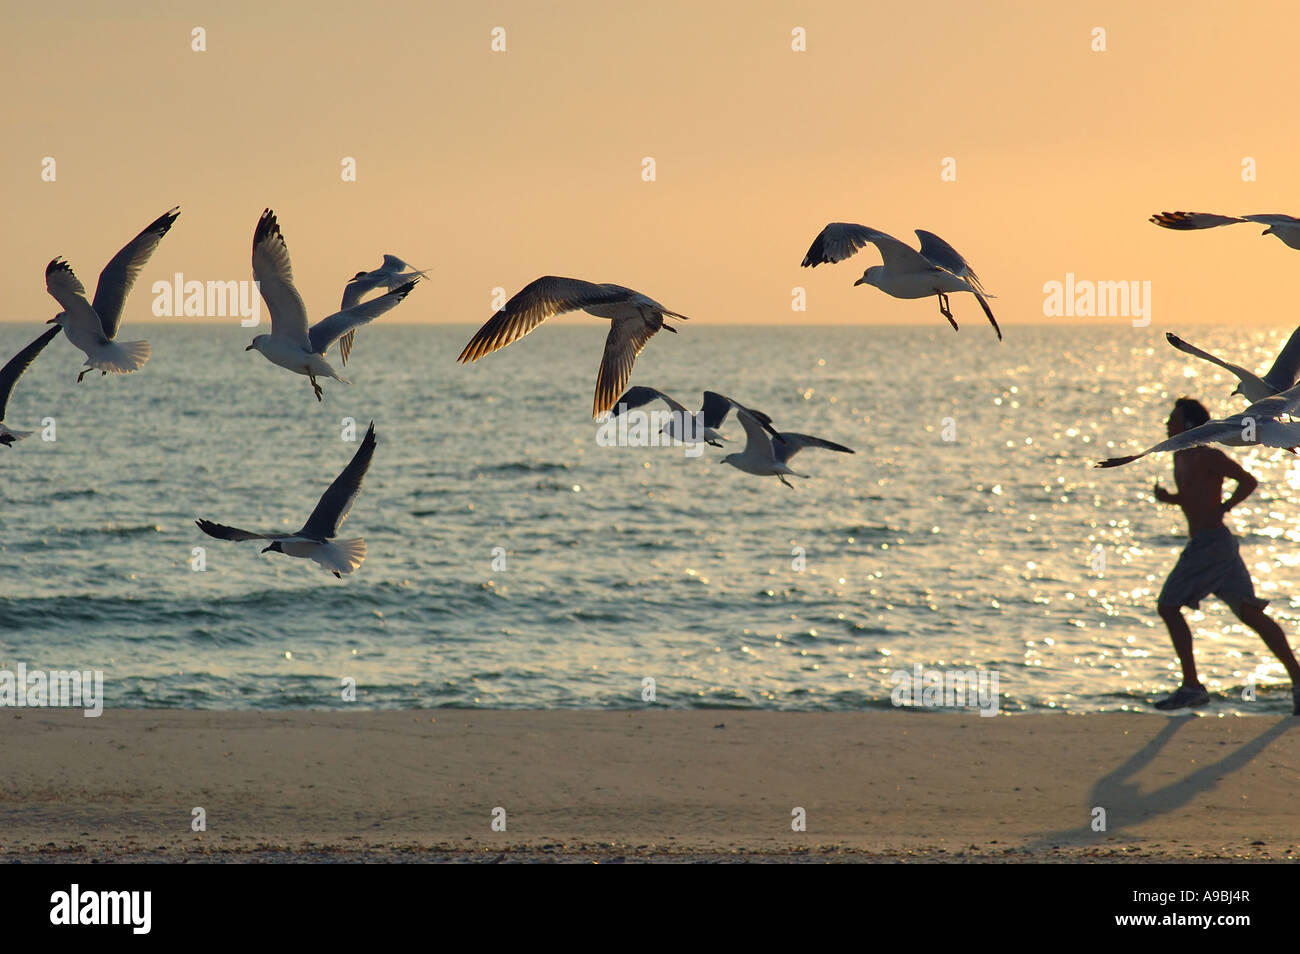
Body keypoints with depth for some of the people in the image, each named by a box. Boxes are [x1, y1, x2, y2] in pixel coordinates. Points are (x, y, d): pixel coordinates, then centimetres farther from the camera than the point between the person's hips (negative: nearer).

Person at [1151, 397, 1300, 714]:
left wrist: (1223, 508, -17)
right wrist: (1167, 497, 12)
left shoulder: (1208, 456, -10)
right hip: (1219, 545, 9)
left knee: (1168, 606, -4)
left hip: (1210, 543, -9)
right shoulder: (1181, 456, 19)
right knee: (1250, 614, 4)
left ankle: (1191, 686, -2)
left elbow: (1248, 481, -14)